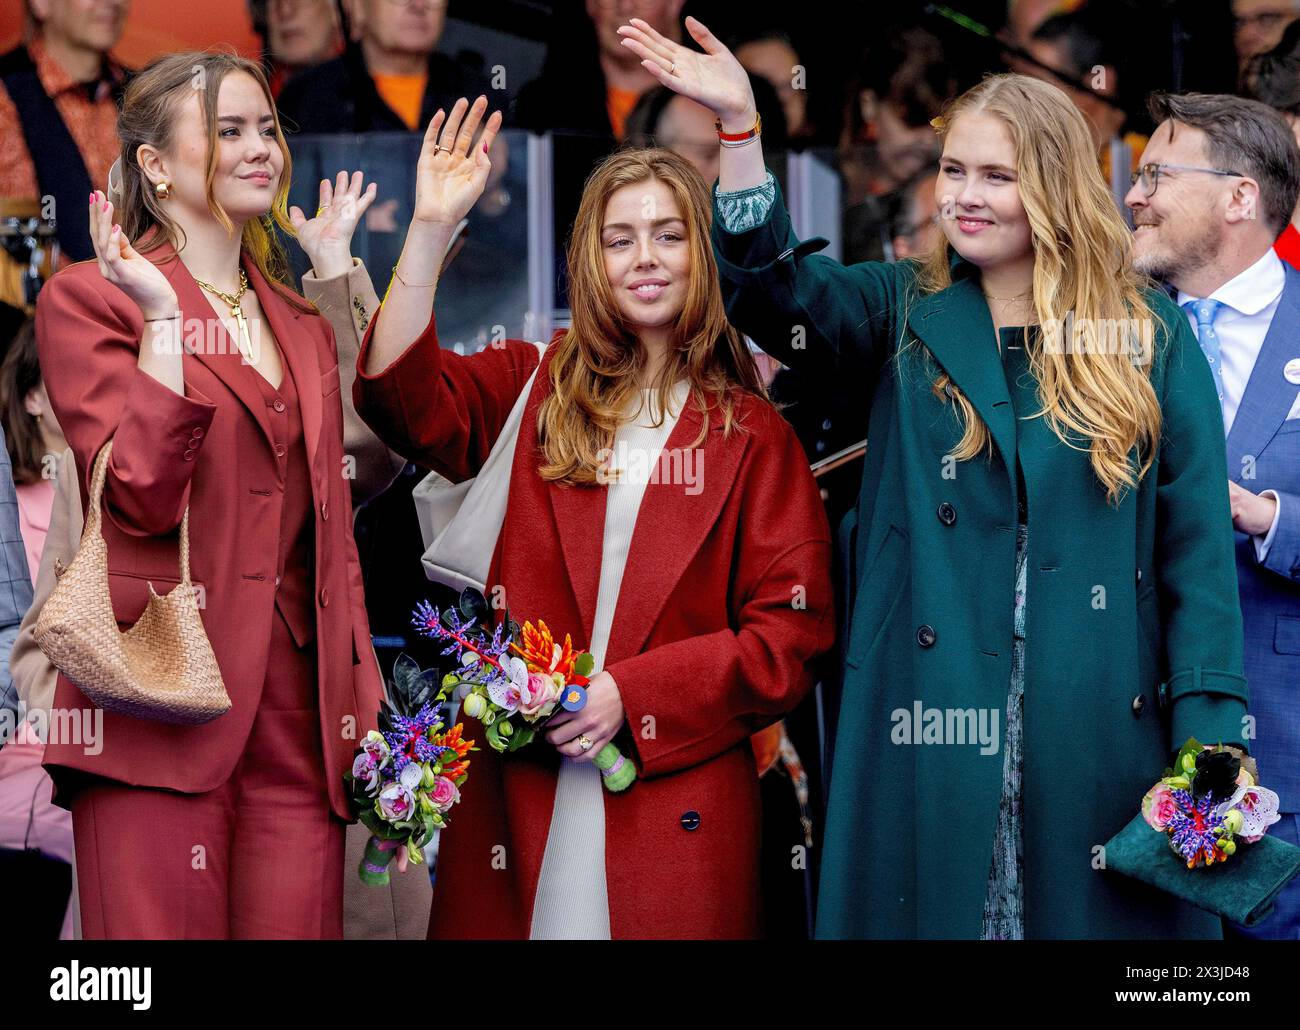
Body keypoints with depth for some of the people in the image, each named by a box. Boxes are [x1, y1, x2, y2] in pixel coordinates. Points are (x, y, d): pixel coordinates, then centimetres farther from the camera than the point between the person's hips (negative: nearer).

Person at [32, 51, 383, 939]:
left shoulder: (303, 329, 20)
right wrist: (161, 319, -16)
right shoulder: (89, 300, 0)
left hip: (300, 708, 6)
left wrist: (367, 706, 13)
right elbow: (145, 498, -12)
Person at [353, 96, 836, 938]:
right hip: (520, 801, 2)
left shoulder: (750, 435, 4)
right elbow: (405, 397, -7)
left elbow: (792, 633, 0)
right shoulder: (538, 389, 11)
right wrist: (432, 229, -14)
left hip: (677, 808, -1)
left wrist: (631, 695, -10)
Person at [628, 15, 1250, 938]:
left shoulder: (1151, 336, 5)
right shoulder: (904, 314, 10)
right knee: (929, 905, 3)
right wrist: (739, 128, -22)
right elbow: (777, 292, -9)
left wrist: (1209, 734, -8)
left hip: (1100, 726, -1)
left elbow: (1196, 542, 1)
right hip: (926, 720, 1)